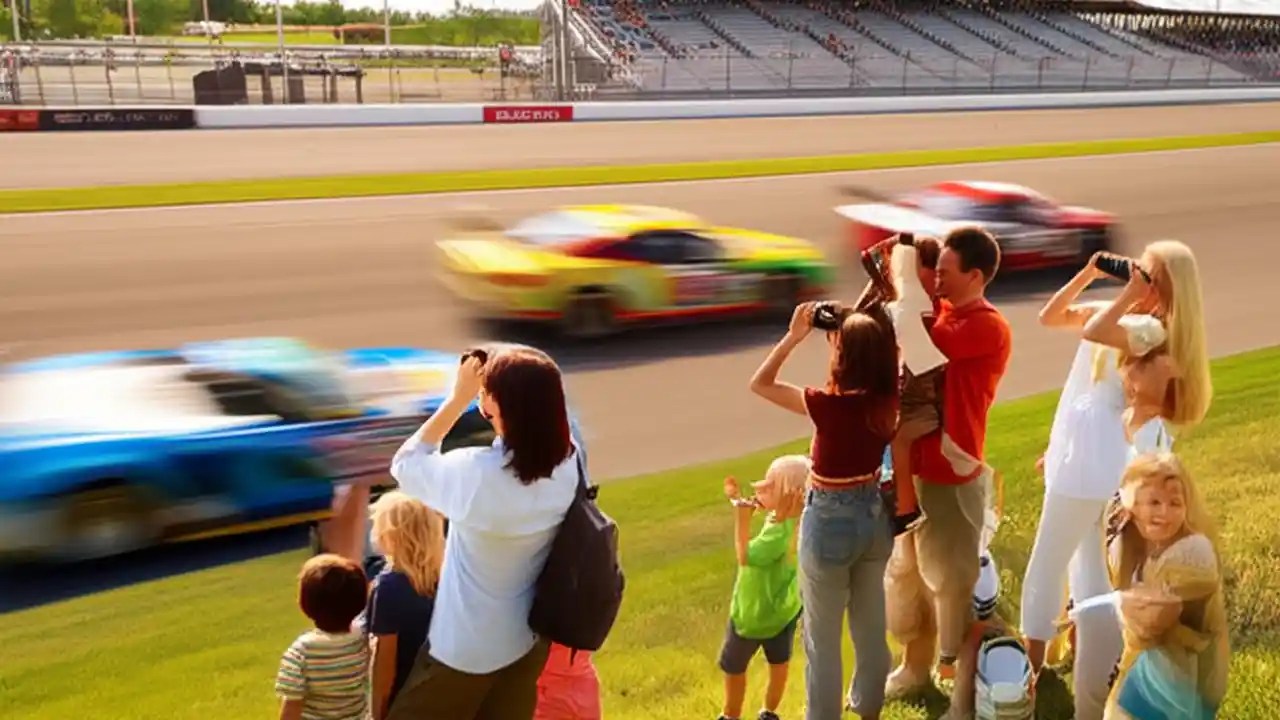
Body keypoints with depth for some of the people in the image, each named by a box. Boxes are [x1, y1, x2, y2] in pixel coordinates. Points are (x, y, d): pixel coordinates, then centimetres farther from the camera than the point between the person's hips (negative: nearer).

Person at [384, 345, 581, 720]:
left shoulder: (476, 474, -31)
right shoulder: (565, 462, -15)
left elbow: (405, 464, -11)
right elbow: (540, 422, 9)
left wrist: (458, 398, -12)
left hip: (465, 649, -6)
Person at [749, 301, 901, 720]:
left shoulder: (828, 404, -27)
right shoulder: (887, 400, -10)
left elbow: (759, 384, -14)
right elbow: (870, 345, 13)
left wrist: (794, 336, -14)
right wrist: (843, 328, 1)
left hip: (830, 522, -6)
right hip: (875, 515, 6)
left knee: (823, 637, 13)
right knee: (871, 627, 24)